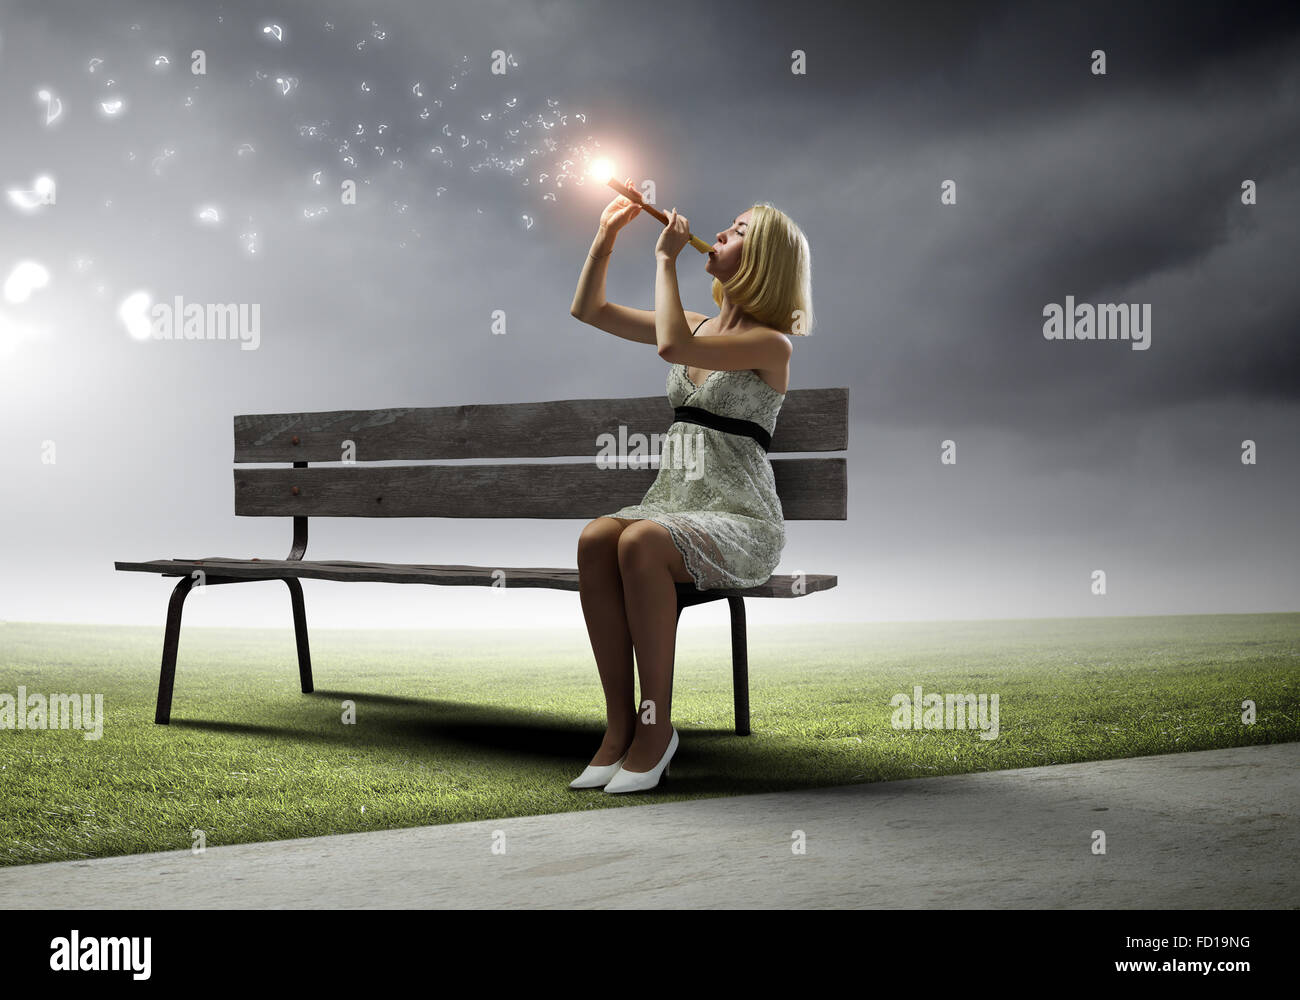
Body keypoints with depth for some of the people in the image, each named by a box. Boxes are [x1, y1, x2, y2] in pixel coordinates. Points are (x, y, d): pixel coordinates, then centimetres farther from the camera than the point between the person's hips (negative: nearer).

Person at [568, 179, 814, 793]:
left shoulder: (770, 342, -7)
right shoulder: (700, 326, 16)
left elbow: (671, 346, -23)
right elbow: (590, 311, 21)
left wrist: (665, 259, -11)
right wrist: (607, 235, 12)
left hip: (741, 519, -6)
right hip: (675, 500, 6)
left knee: (640, 543, -35)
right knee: (595, 540, -26)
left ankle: (655, 724, -23)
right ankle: (619, 724, -22)